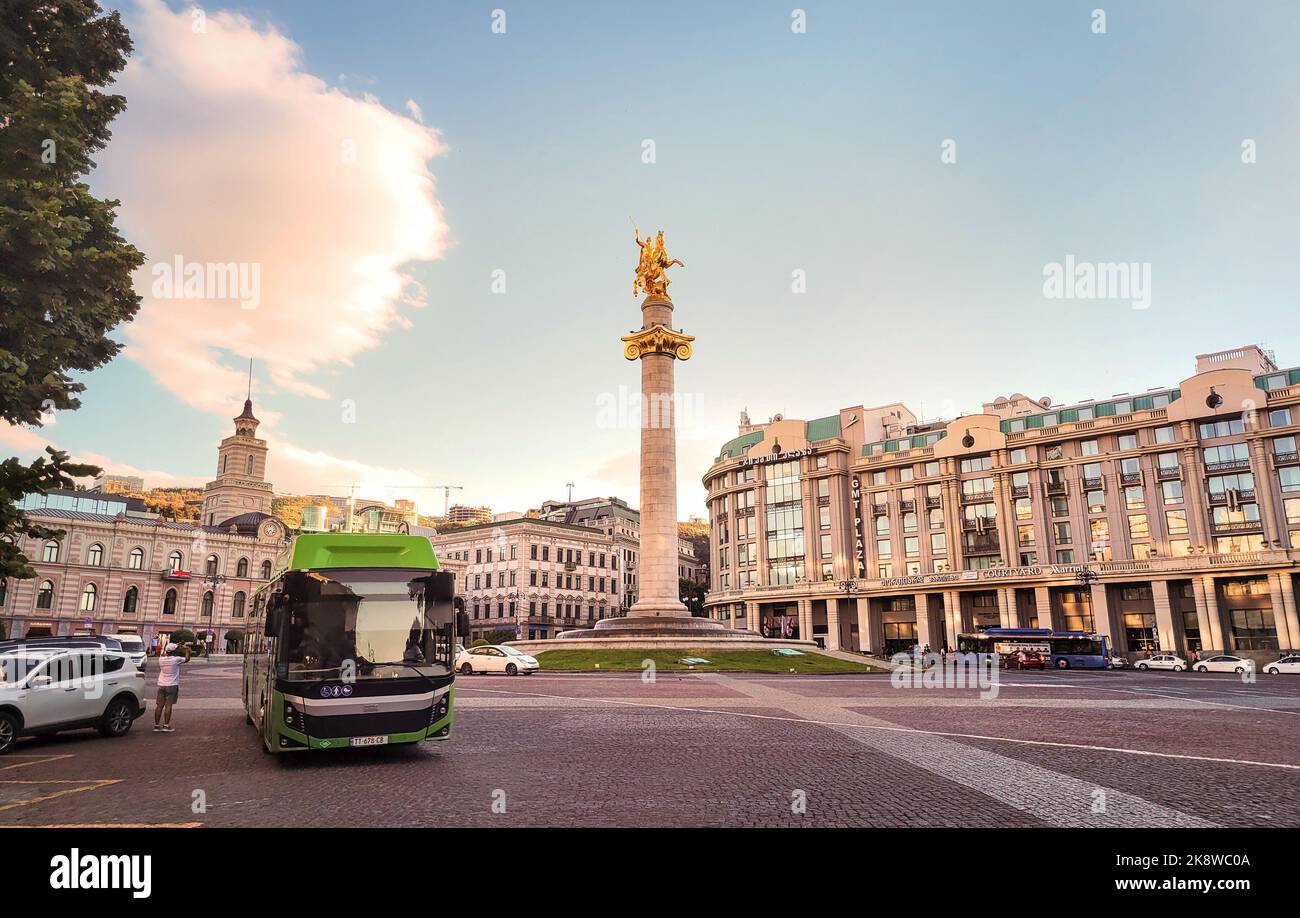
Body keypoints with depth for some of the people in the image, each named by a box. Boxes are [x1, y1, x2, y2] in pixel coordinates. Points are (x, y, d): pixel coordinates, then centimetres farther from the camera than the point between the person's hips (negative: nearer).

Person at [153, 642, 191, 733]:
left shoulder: (161, 659, 1)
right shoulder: (176, 659, -11)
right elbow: (187, 659, 6)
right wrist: (187, 650, 20)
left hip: (161, 685, 5)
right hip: (172, 685, -5)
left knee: (159, 706, 7)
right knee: (168, 706, -3)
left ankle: (156, 726, 9)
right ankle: (166, 726, -4)